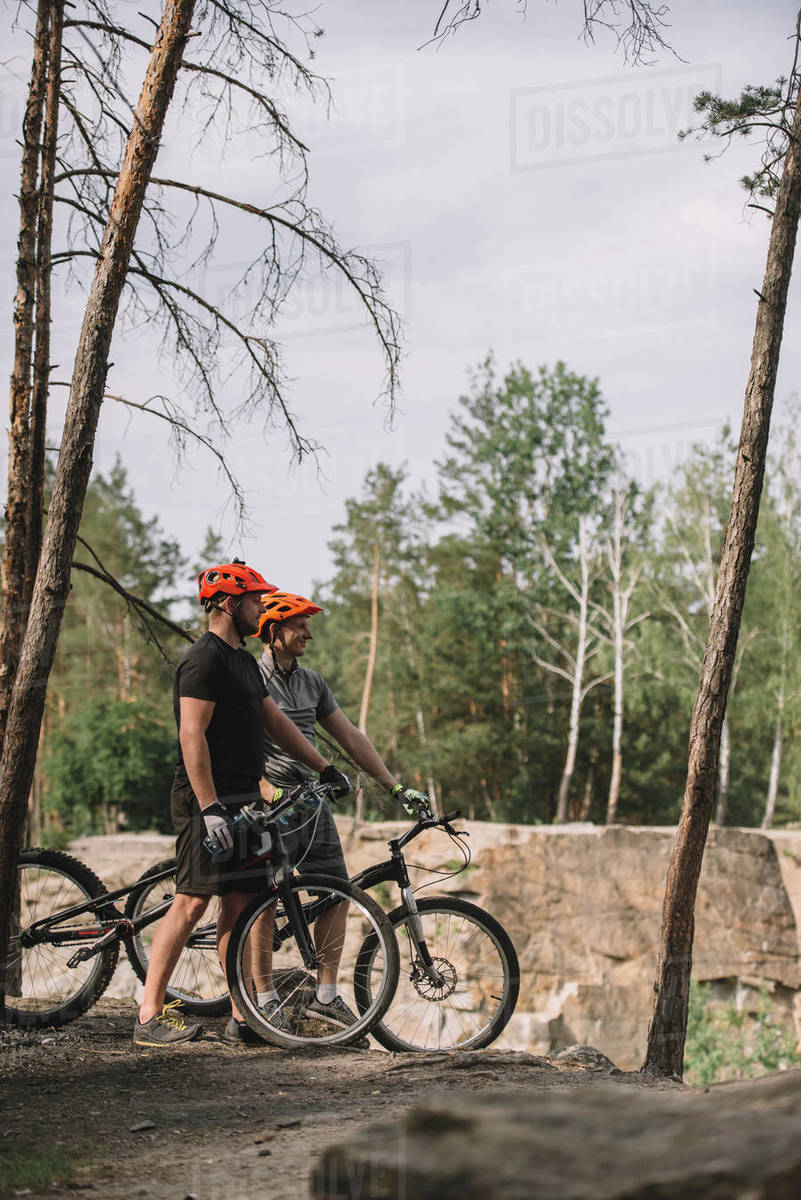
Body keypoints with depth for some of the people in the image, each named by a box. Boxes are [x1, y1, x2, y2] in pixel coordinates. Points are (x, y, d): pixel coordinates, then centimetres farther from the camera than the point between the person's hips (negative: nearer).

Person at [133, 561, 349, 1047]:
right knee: (193, 902, -11)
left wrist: (325, 767, 20)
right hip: (209, 802, -10)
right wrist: (210, 807, -24)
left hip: (241, 801, 10)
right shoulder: (205, 660, -12)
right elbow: (192, 736, -19)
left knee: (238, 907, 8)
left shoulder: (244, 660, 19)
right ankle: (150, 1017, -9)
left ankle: (244, 1017, 10)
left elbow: (276, 722, 24)